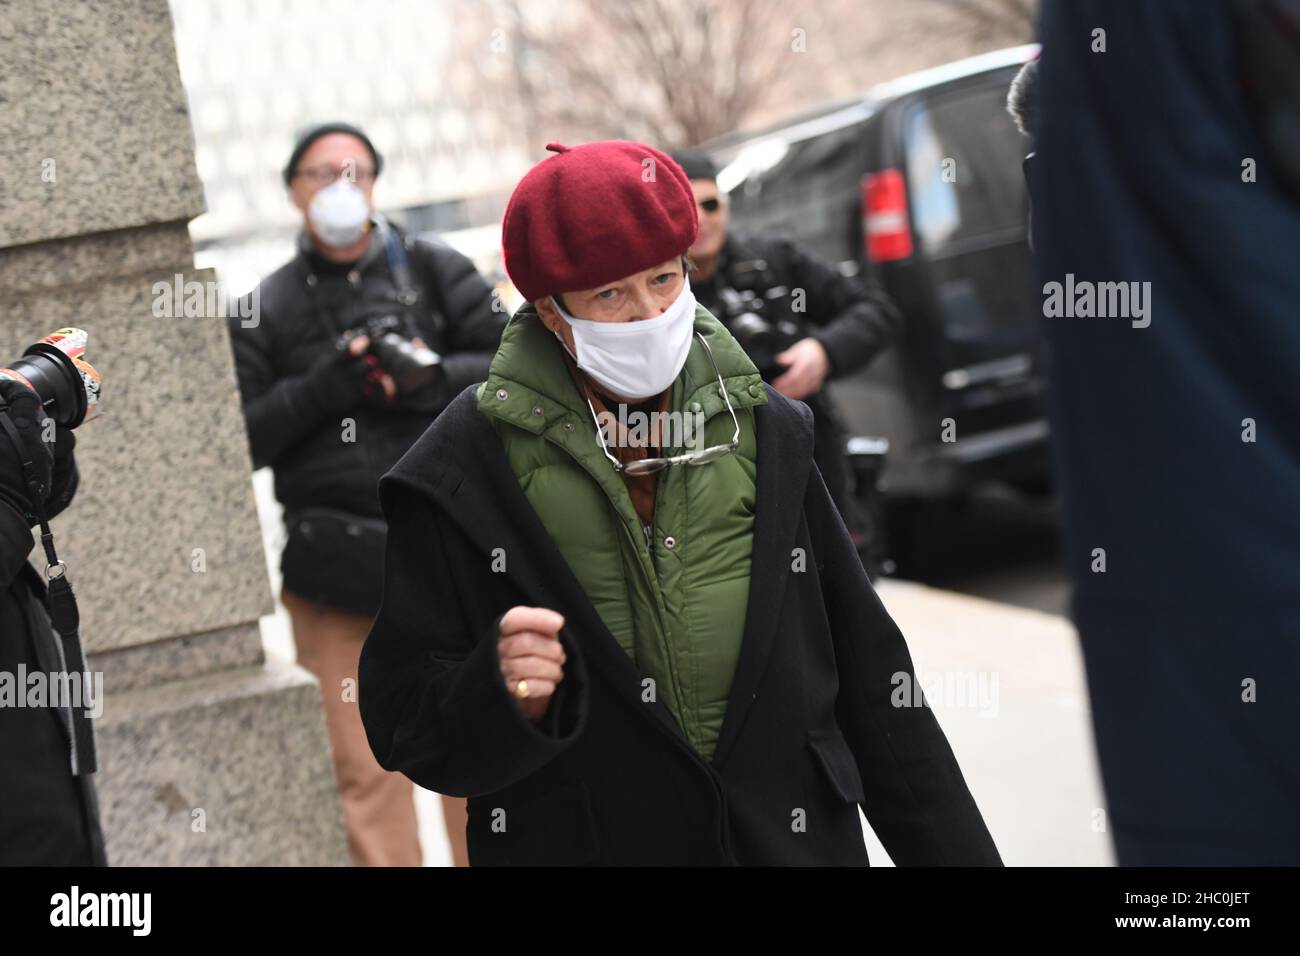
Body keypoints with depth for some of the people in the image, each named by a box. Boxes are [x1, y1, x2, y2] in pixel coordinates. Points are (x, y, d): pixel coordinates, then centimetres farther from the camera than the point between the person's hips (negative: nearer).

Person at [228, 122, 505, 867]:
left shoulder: (435, 270, 9)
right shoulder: (265, 312, 9)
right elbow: (245, 437, 2)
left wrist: (431, 378, -13)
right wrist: (327, 384, -12)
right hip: (333, 567, 0)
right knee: (364, 766, -1)